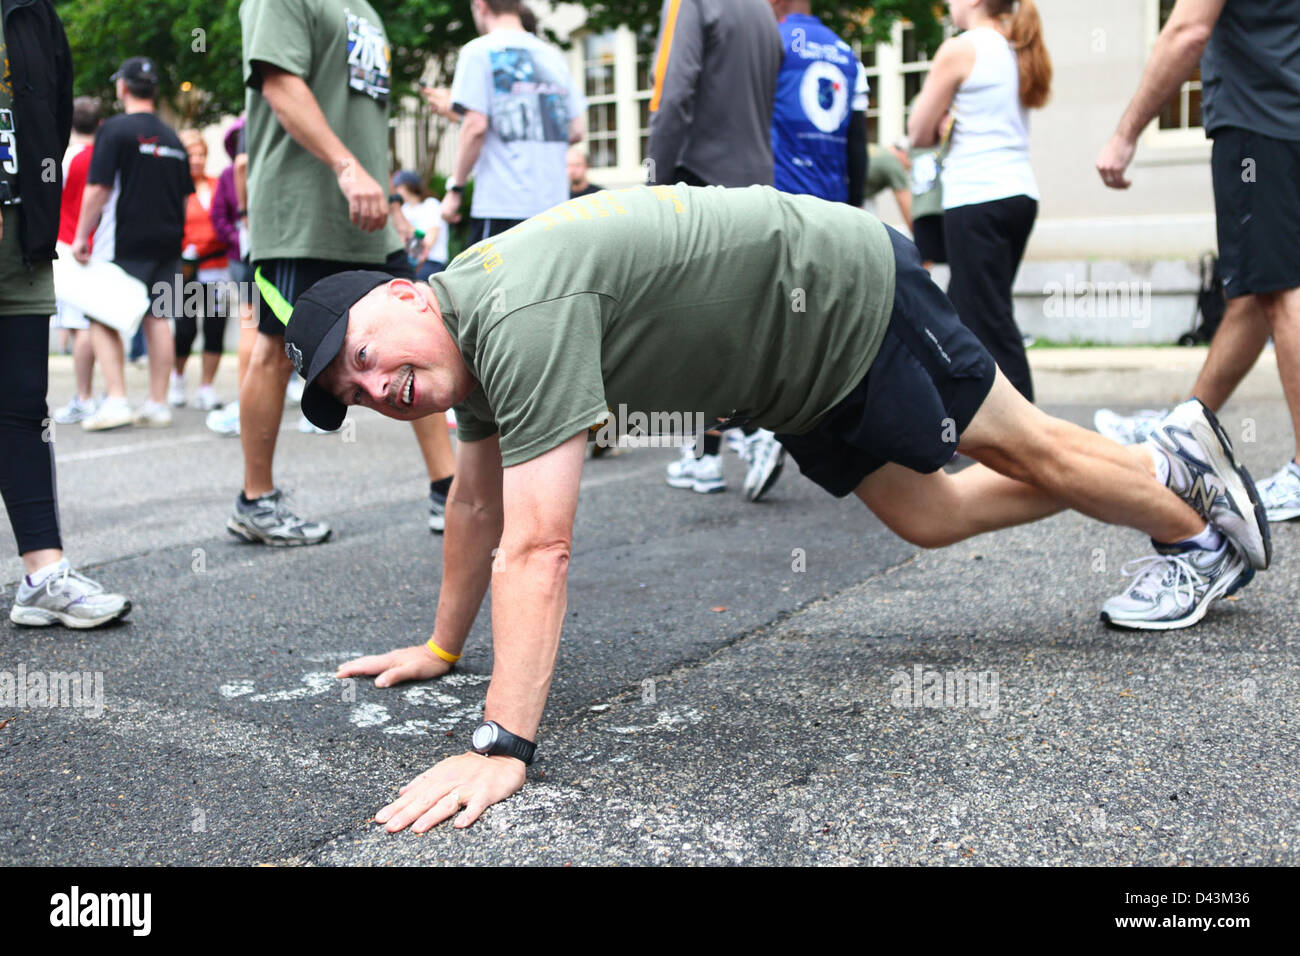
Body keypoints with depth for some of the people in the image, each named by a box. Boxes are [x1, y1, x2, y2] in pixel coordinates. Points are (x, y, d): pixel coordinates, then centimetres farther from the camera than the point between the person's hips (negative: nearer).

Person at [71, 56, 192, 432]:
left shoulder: (115, 129, -7)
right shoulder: (172, 137, 12)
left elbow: (98, 189, -12)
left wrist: (81, 236, -5)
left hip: (123, 245, -6)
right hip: (167, 244, 6)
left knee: (104, 319, 1)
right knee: (159, 320, 7)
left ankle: (116, 400, -8)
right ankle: (158, 405, 9)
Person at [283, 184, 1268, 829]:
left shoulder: (521, 317, -35)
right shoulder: (467, 340, -6)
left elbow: (537, 547, -41)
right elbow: (477, 501, 8)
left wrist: (502, 745, -42)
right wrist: (440, 647, 12)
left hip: (845, 293, -8)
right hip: (807, 379, 8)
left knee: (1018, 445, 9)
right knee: (927, 516, 19)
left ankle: (1192, 520, 38)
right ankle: (1169, 459, 40)